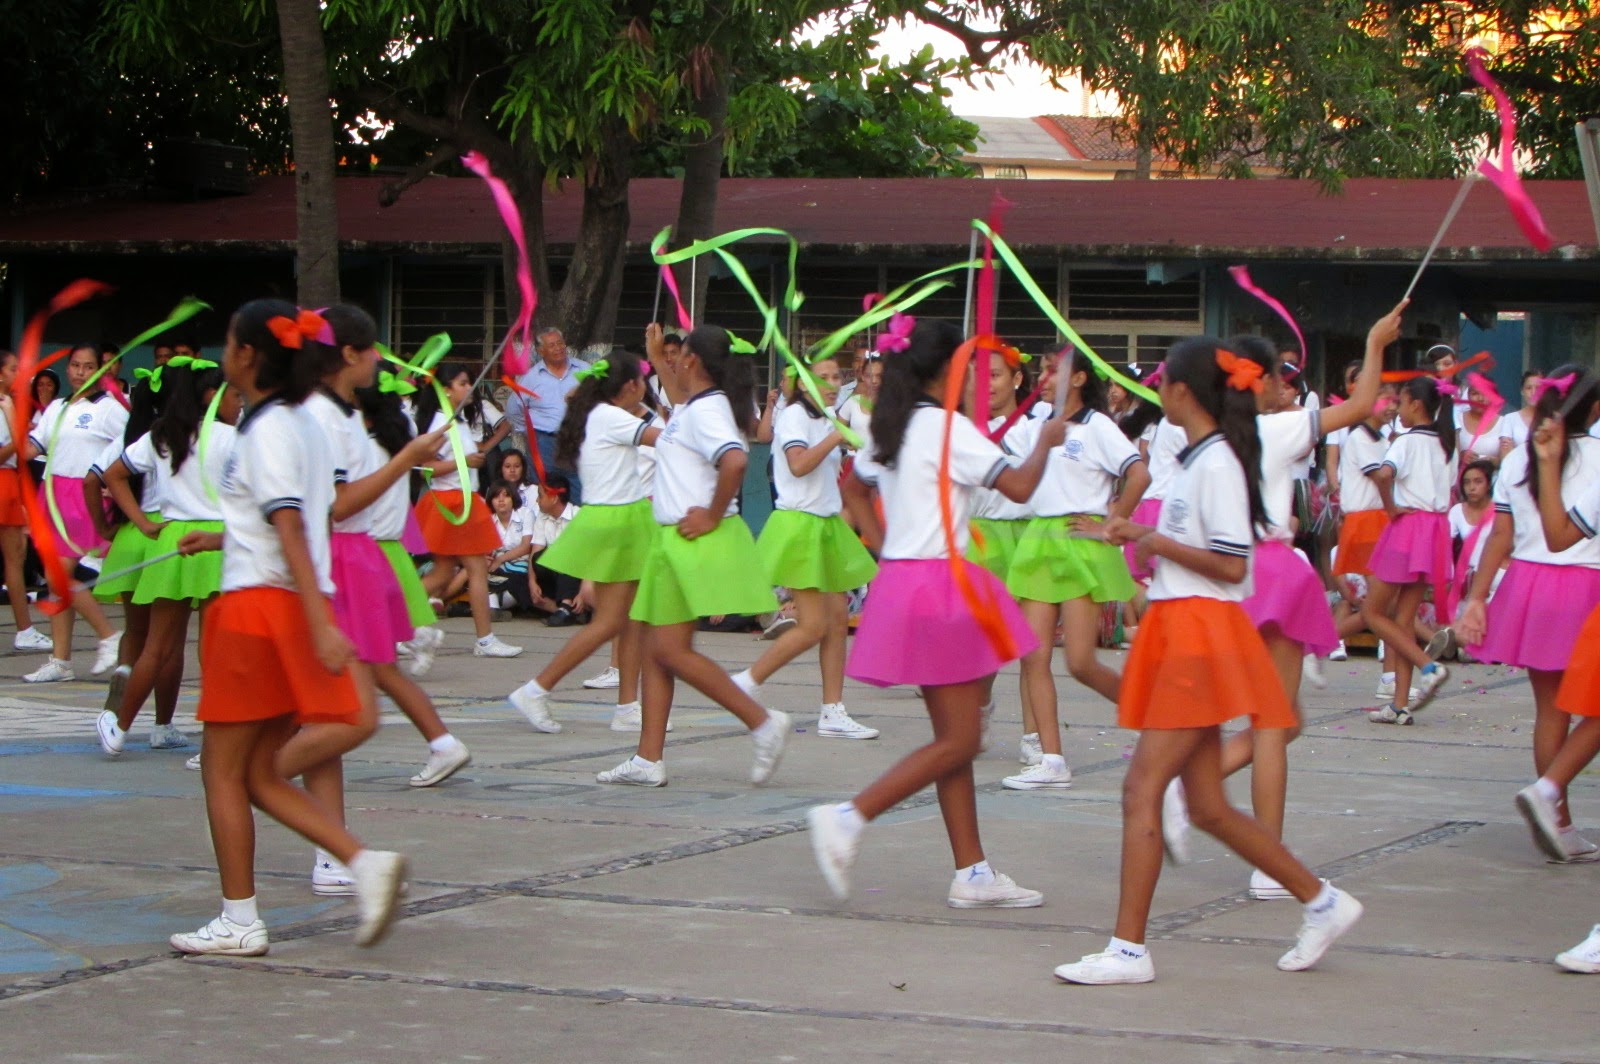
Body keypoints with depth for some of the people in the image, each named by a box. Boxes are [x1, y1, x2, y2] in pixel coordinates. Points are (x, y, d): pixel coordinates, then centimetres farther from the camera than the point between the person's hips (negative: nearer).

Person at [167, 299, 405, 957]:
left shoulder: (266, 430, -13)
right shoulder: (304, 426, 14)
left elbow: (292, 530, -21)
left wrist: (320, 624, -27)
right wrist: (225, 537, 36)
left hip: (258, 605, -9)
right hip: (293, 607, 9)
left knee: (224, 769, 3)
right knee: (260, 775, 11)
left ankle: (238, 921, 6)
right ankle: (364, 861, -4)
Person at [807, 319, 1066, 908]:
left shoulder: (889, 428, 12)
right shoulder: (948, 427, -13)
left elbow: (853, 486, 27)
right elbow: (1019, 486, -18)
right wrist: (1046, 440, -1)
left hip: (899, 576, 9)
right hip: (940, 585, -9)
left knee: (953, 737, 12)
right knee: (958, 741, -5)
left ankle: (972, 872, 15)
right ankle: (848, 818, -14)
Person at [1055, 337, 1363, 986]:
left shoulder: (1216, 462, -13)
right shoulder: (1201, 458, 16)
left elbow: (1231, 564, -18)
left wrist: (1159, 543, -12)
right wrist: (1144, 536, 17)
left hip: (1201, 634, -10)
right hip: (1180, 634, 10)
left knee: (1142, 789, -11)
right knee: (1209, 808, 10)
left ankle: (1128, 950, -9)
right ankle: (1322, 902, 19)